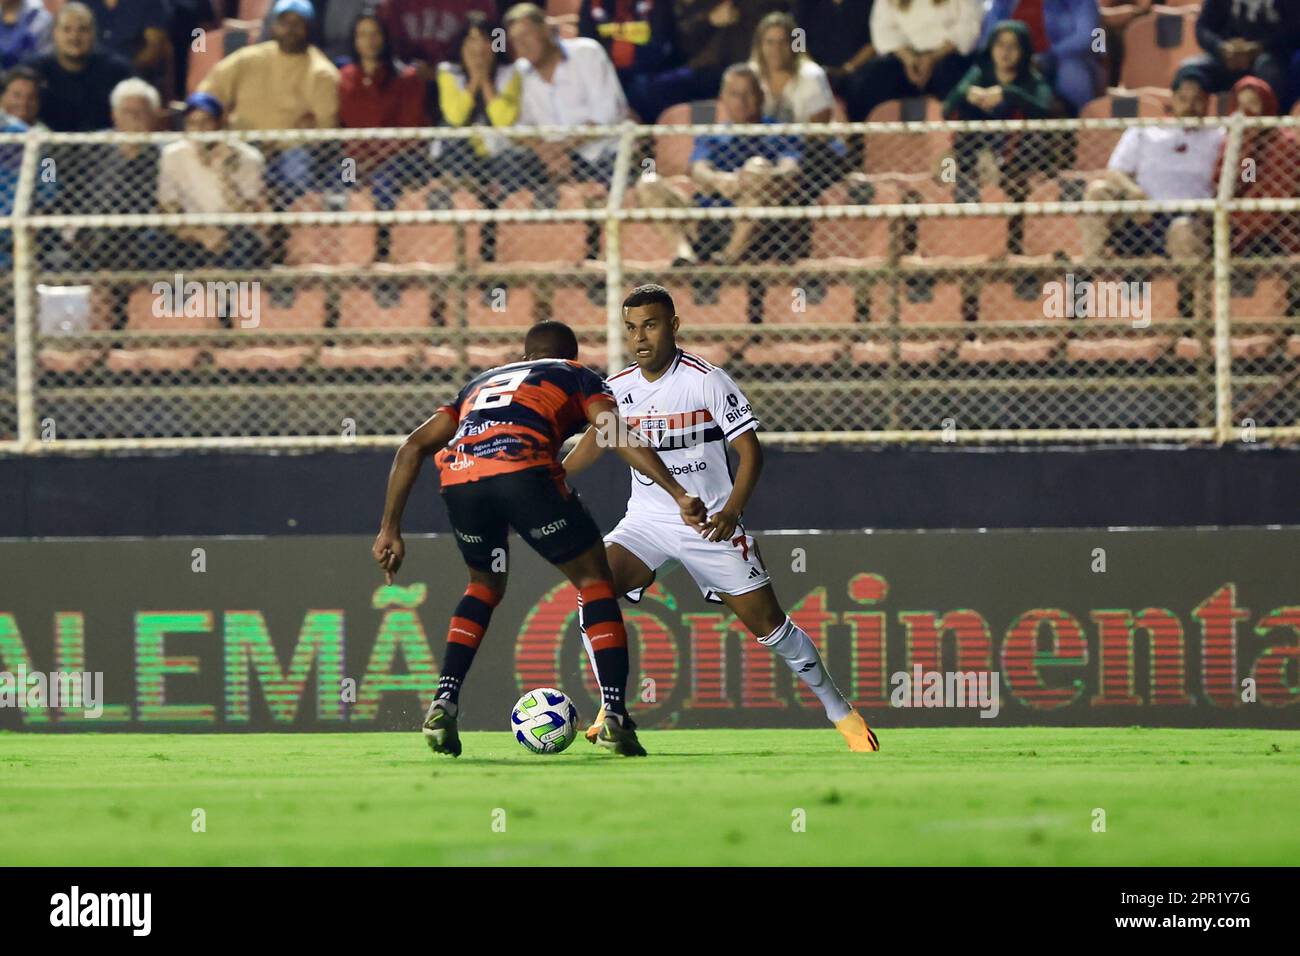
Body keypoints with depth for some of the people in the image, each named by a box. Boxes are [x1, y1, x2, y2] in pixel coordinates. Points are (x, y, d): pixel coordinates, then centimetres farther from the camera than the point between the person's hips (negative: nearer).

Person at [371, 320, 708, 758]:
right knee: (594, 581, 13)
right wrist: (678, 495, 0)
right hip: (523, 470, -4)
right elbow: (618, 436, 8)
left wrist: (390, 529, 30)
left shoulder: (481, 382, 40)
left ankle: (443, 705, 16)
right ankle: (614, 718, 1)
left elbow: (412, 447, 31)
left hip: (457, 476, 4)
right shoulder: (577, 377, 28)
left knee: (484, 585, 30)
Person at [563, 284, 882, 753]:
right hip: (645, 521, 3)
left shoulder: (706, 380, -13)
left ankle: (840, 711, 17)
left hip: (710, 524, -3)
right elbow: (596, 439, 20)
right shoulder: (616, 389, 1)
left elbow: (750, 450, -13)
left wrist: (732, 509, -27)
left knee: (767, 621, -1)